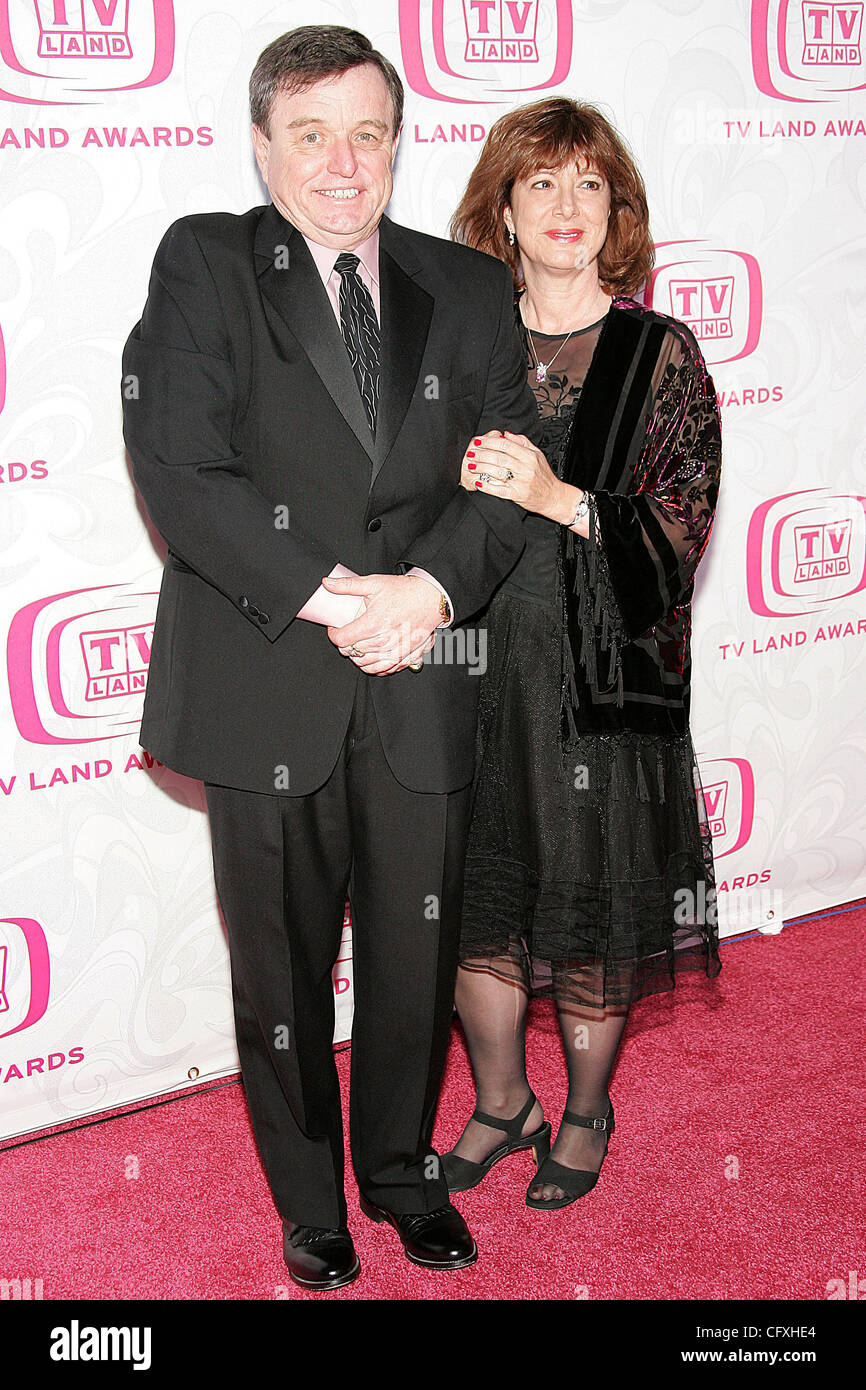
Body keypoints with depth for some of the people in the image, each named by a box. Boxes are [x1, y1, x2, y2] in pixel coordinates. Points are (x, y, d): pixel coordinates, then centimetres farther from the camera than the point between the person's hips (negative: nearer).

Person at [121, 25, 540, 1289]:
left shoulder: (469, 290, 8)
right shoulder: (204, 264, -2)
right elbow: (178, 469, -12)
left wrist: (431, 588, -16)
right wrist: (328, 597, -19)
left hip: (423, 690, 3)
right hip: (268, 692, -2)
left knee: (416, 960, 15)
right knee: (282, 976, 13)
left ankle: (402, 1171, 40)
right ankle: (310, 1204, 35)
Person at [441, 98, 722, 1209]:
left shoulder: (661, 354, -3)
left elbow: (682, 528, -9)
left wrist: (557, 498, -21)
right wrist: (464, 489, -10)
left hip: (606, 672, -2)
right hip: (479, 667, 3)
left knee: (594, 914, 8)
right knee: (476, 904, 11)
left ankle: (585, 1113, 33)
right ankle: (501, 1103, 35)